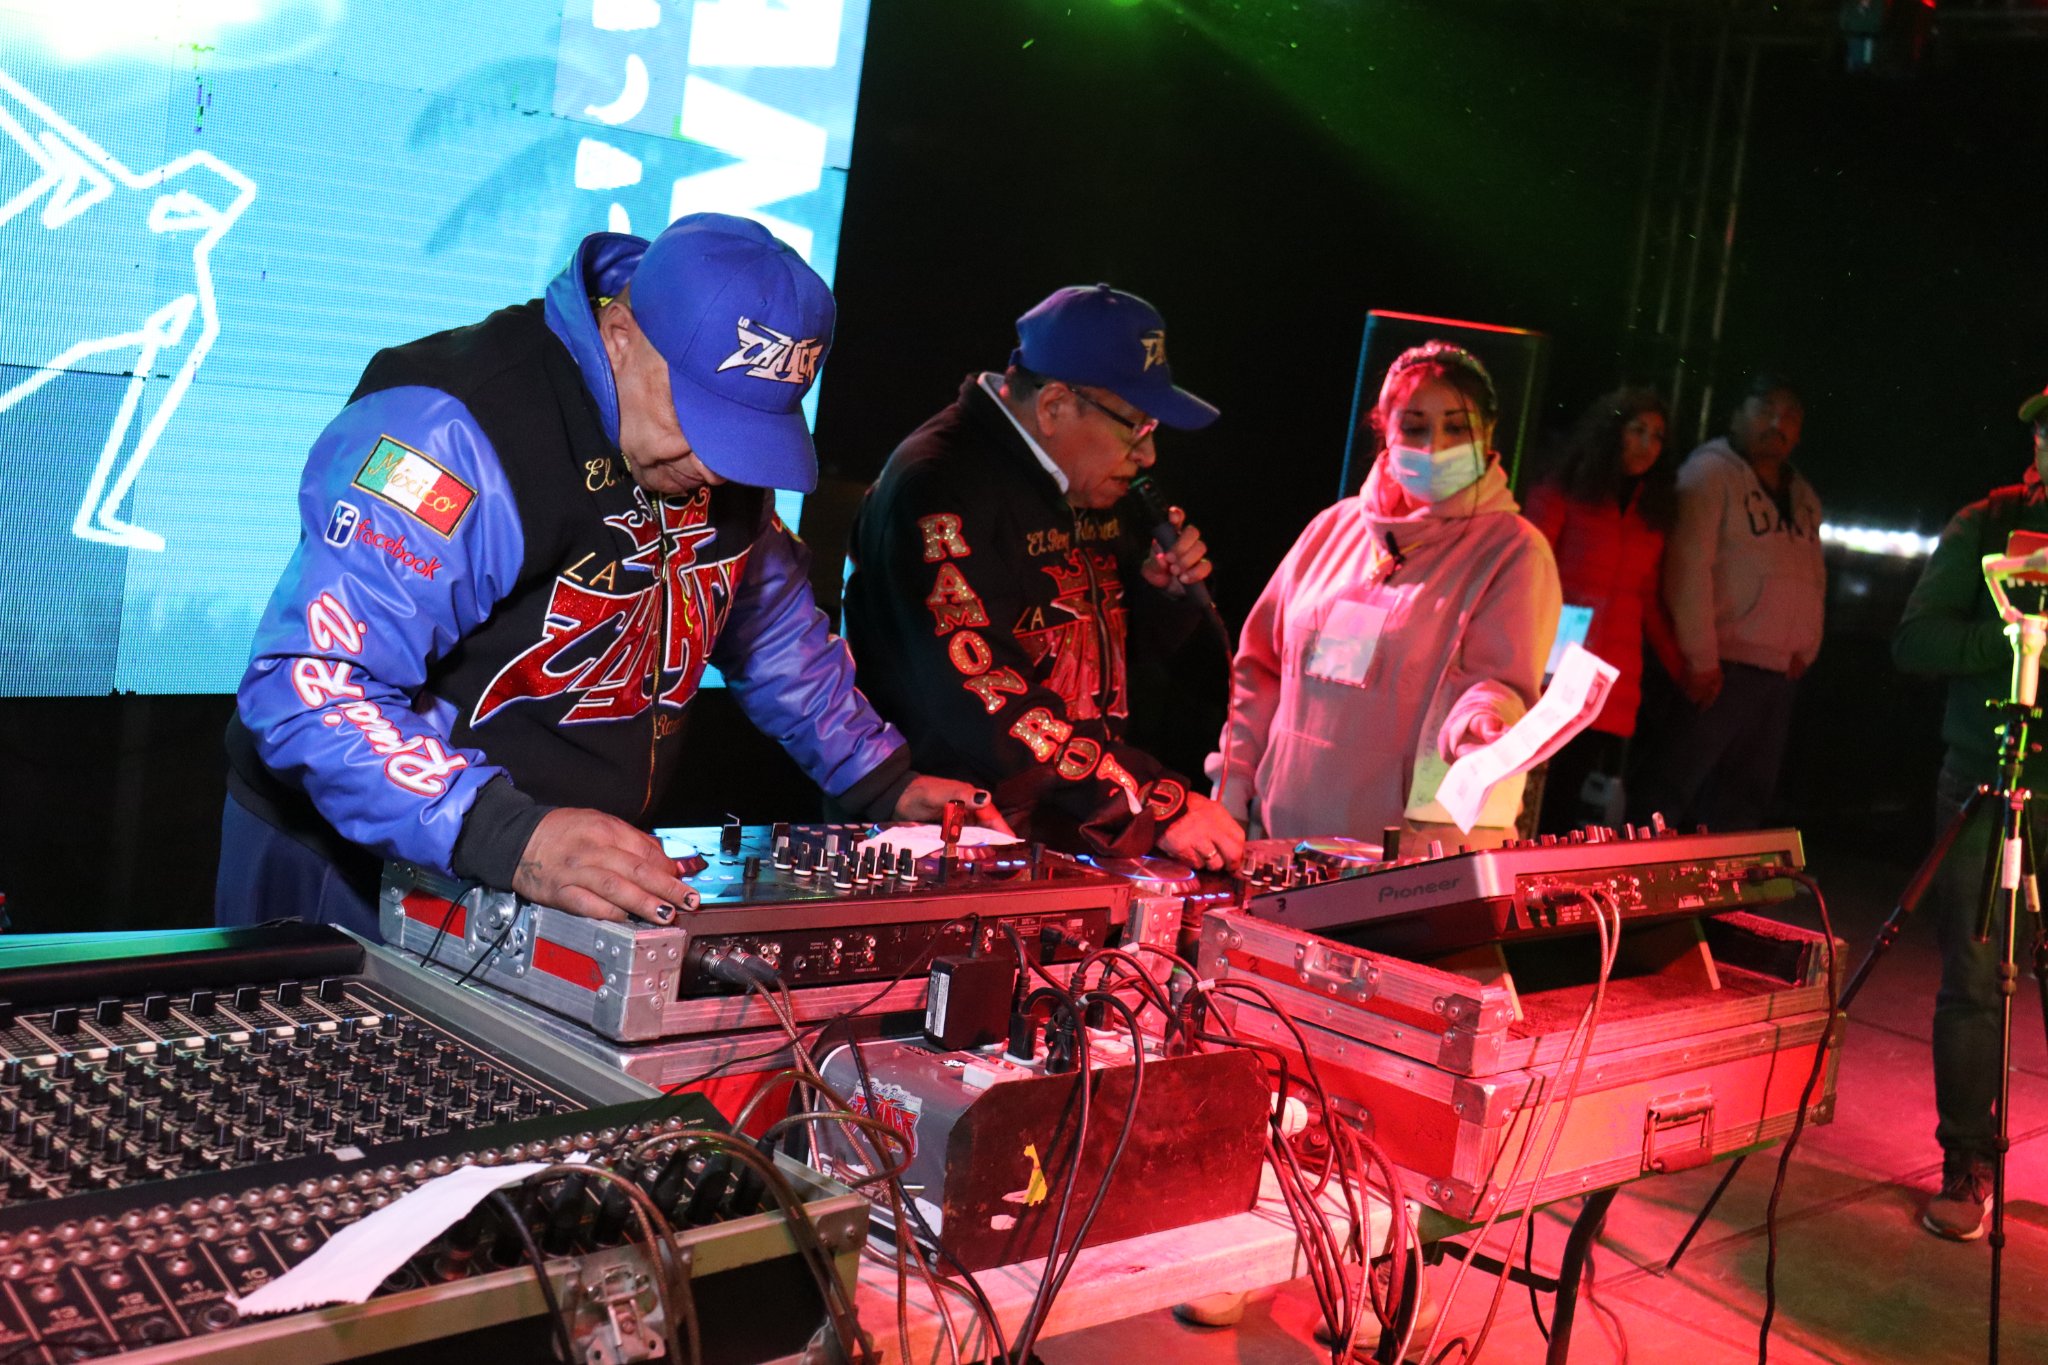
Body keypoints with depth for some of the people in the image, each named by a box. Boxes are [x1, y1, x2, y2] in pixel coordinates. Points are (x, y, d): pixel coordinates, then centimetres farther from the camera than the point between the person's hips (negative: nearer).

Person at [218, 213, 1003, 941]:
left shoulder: (725, 414, -2)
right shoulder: (453, 438, -26)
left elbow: (771, 619, 15)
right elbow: (312, 687, -33)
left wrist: (886, 786, 10)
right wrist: (506, 838, -45)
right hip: (363, 872, -6)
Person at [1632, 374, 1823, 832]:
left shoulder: (1805, 498, 18)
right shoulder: (1711, 471, -5)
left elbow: (1815, 579, 23)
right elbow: (1689, 568, -14)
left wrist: (1806, 651, 10)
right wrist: (1701, 660, -17)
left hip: (1780, 674, 8)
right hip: (1719, 666, -8)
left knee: (1744, 802, 9)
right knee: (1667, 792, -8)